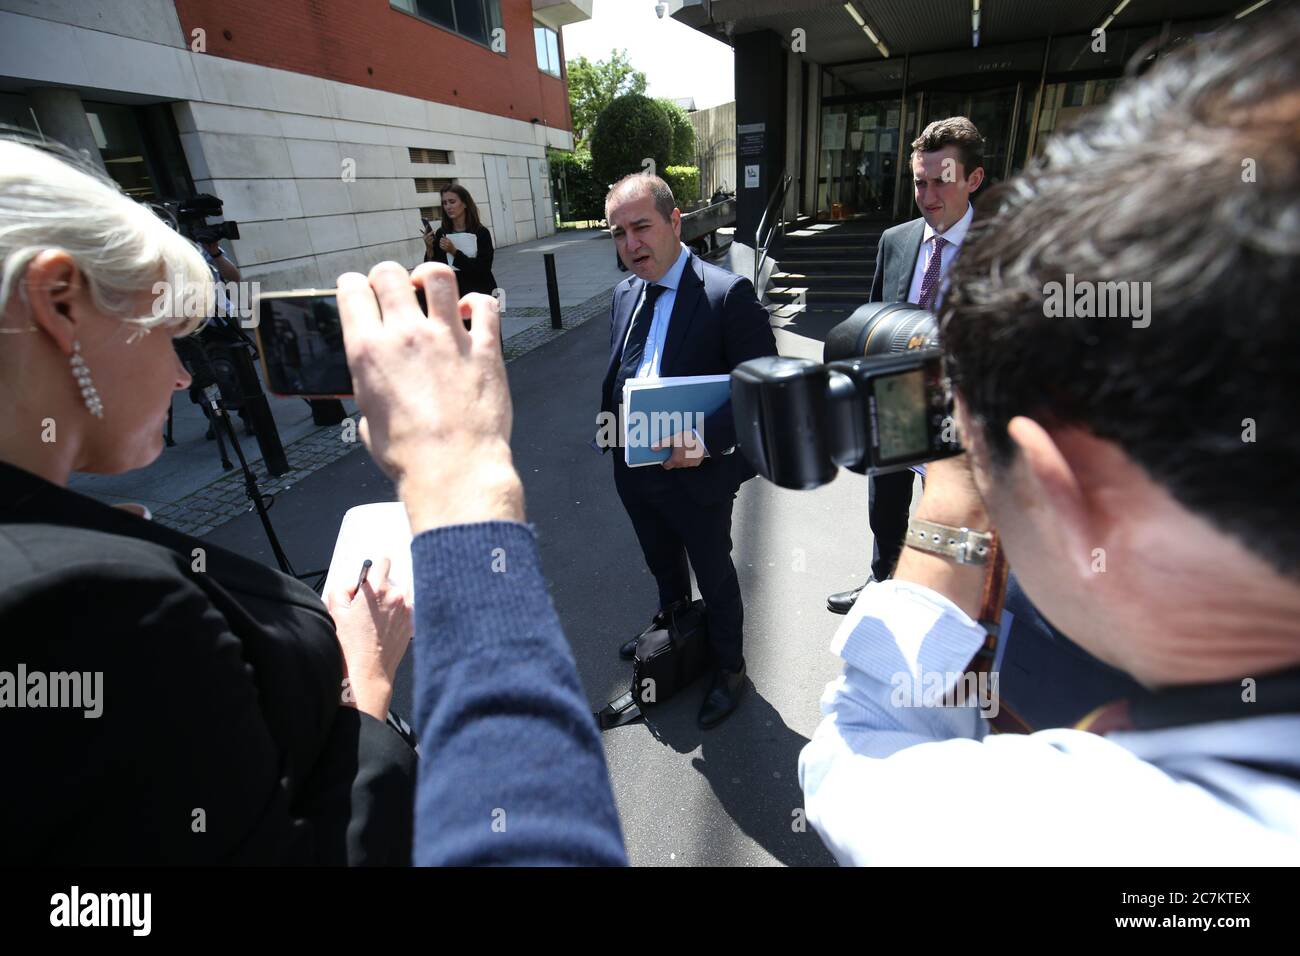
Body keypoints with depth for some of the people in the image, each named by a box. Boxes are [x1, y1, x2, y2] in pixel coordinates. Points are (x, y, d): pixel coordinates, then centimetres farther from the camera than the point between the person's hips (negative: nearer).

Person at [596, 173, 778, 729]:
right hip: (635, 470, 6)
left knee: (714, 576, 15)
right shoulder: (624, 294, 3)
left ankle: (729, 668, 41)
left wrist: (707, 440, -32)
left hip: (697, 472, -6)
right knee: (663, 564, 28)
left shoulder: (727, 293, -19)